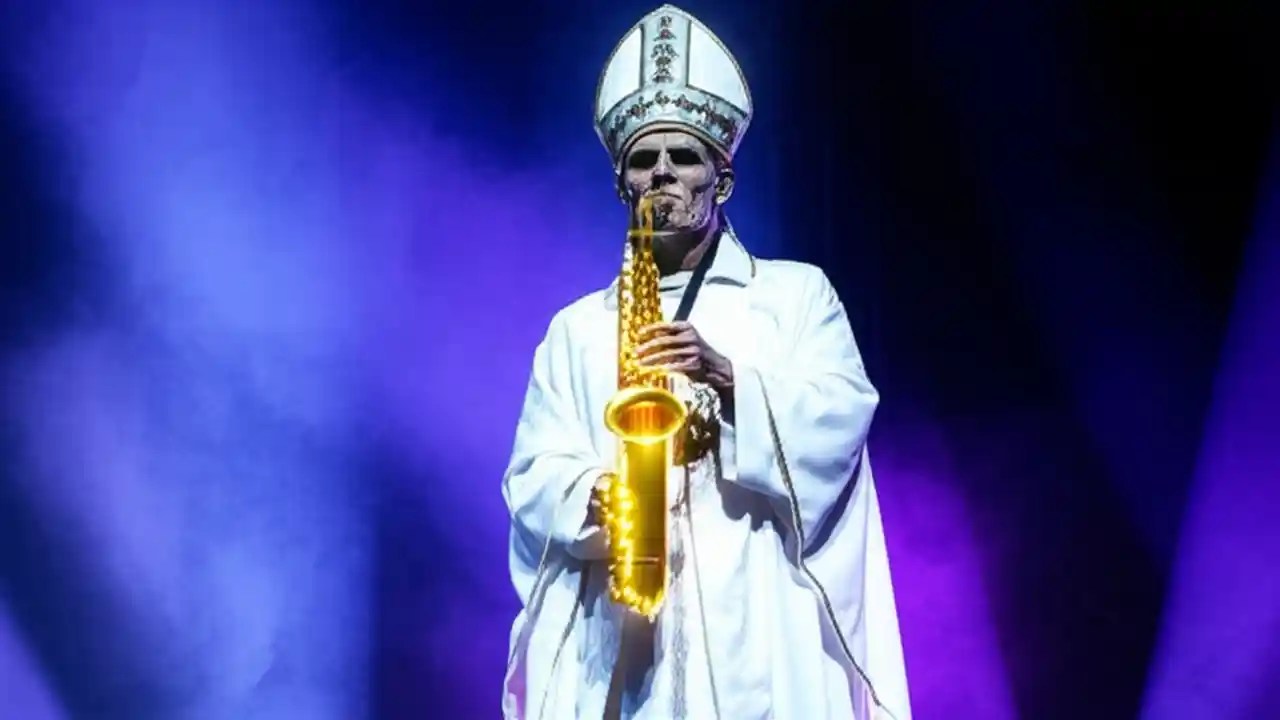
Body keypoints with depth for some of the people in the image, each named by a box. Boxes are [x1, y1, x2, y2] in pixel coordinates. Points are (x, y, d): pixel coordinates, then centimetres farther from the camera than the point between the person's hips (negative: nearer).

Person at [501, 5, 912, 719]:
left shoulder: (797, 292, 15)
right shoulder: (578, 328, 19)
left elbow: (840, 420, 1)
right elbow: (534, 475, 10)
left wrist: (727, 378, -16)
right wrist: (595, 501, -12)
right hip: (619, 638, 1)